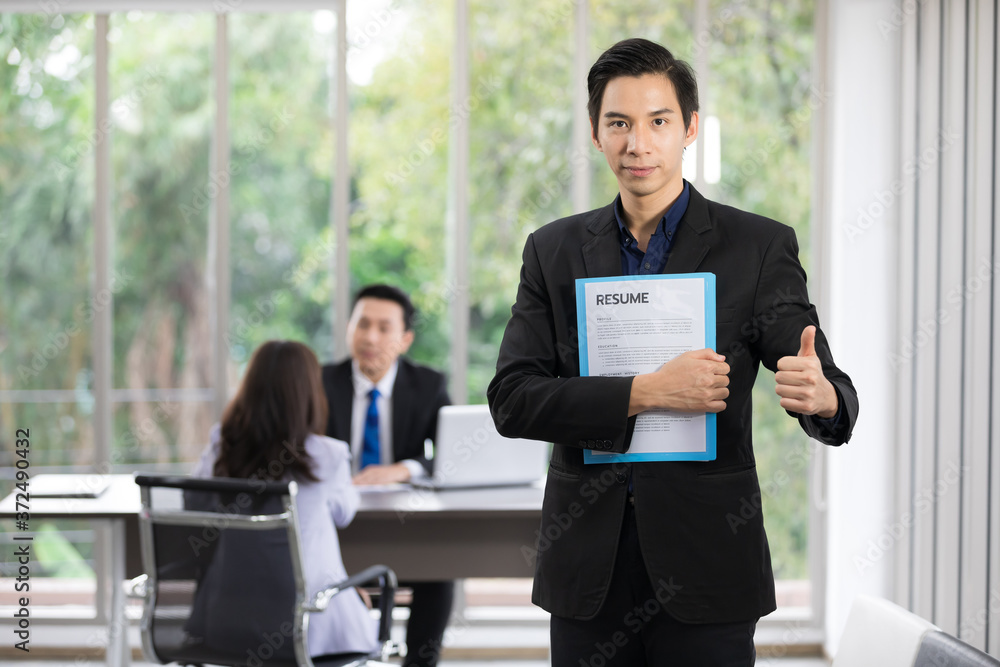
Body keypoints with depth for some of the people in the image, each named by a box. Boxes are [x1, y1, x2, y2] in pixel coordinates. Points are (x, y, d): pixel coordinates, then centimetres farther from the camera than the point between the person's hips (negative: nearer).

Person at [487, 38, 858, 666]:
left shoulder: (759, 246, 0)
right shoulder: (554, 250, 6)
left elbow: (833, 392, -4)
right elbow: (512, 400, -4)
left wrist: (821, 396, -29)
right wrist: (647, 391, -17)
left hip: (706, 564, -2)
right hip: (587, 566, 2)